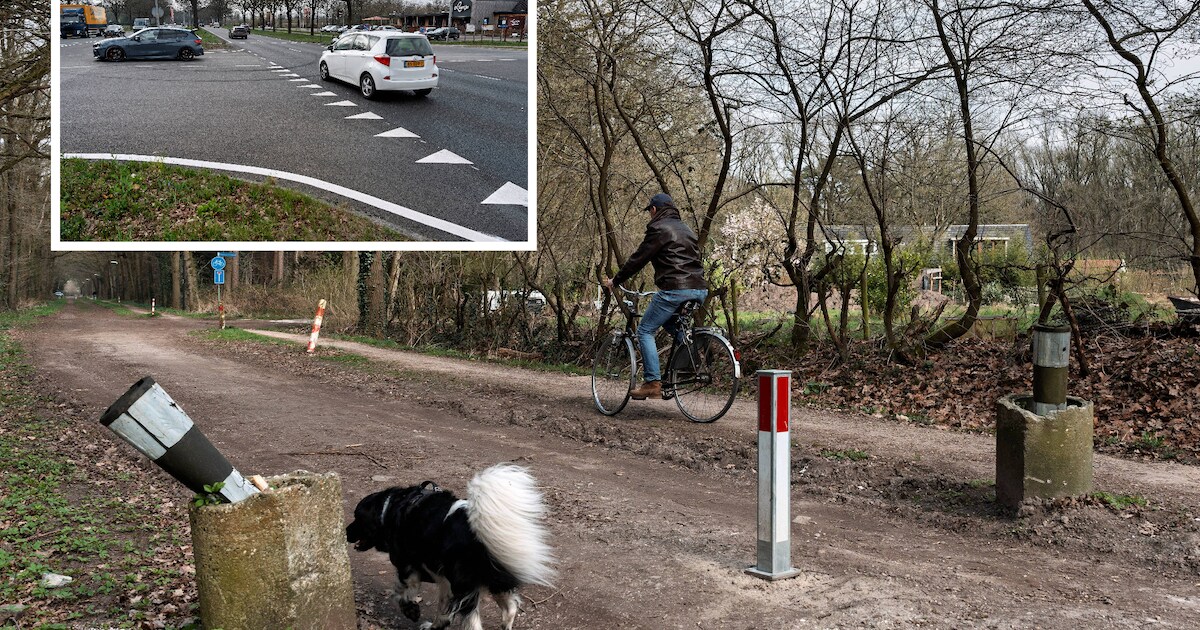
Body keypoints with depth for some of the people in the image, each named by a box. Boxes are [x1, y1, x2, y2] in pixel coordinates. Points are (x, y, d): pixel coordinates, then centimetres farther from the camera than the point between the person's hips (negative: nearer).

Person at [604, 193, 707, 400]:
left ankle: (652, 382, -5)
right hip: (699, 290, 8)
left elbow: (638, 259, -2)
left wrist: (615, 280, 9)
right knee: (673, 326, 30)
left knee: (645, 331, 3)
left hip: (675, 290, -8)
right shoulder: (687, 230, 24)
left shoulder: (658, 229, -2)